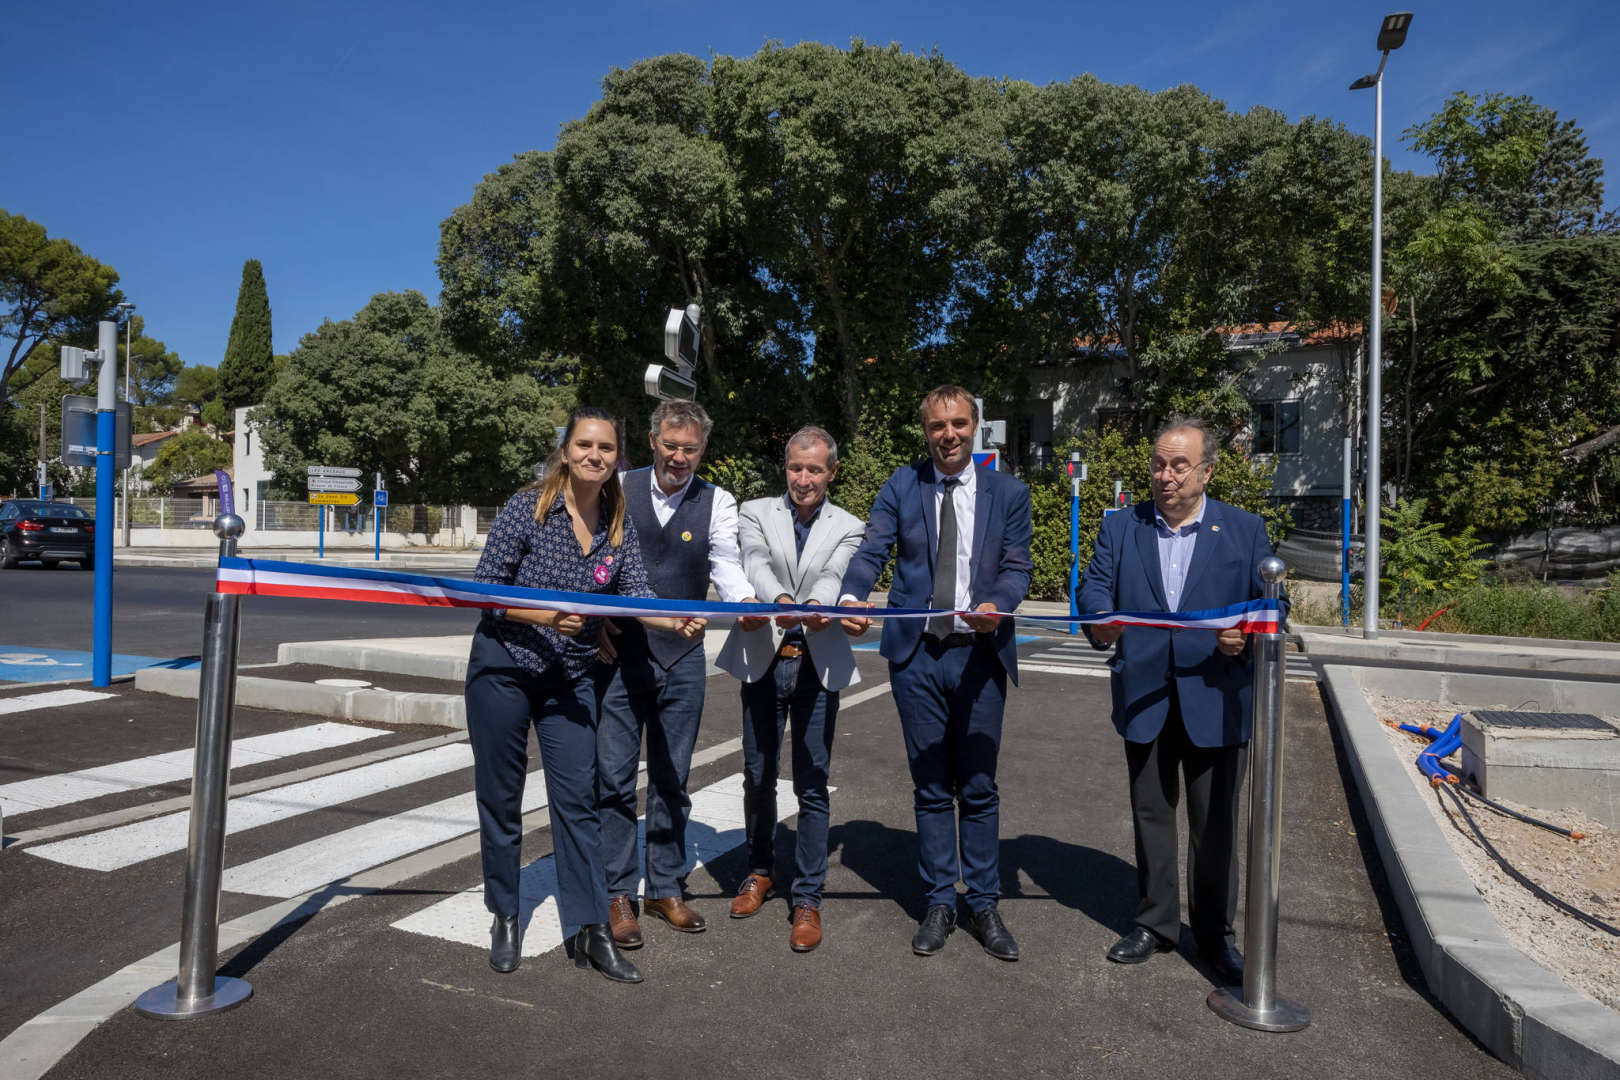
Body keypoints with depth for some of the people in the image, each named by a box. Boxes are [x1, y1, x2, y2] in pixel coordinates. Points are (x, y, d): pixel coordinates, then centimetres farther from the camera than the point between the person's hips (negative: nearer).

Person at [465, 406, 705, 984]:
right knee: (500, 798, 10)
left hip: (570, 680, 3)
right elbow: (485, 588, -12)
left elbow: (636, 593, -11)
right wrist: (546, 616, -26)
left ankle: (592, 932, 11)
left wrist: (675, 622, -30)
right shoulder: (527, 508, -12)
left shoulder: (620, 526, -1)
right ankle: (504, 918, 28)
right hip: (502, 670, -2)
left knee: (577, 800, 2)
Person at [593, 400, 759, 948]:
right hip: (618, 653, 0)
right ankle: (618, 894, 17)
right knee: (615, 777, 3)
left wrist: (746, 602, -34)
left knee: (671, 780, 11)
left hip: (683, 660, 1)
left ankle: (665, 889, 26)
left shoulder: (716, 503, -1)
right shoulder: (618, 490, 1)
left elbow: (726, 565, -13)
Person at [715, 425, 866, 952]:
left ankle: (807, 898, 15)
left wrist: (818, 605, -38)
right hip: (763, 660, 1)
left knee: (812, 786, 2)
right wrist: (780, 600, -36)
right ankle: (761, 871, 35)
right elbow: (756, 564, -14)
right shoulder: (756, 513, 5)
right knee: (758, 776, 13)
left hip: (818, 666, -1)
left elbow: (834, 575, -15)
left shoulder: (849, 528, 5)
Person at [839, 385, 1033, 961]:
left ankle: (984, 905, 23)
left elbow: (1017, 565, 0)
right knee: (931, 788, 11)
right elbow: (870, 551, -5)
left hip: (980, 654, 0)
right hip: (916, 654, 0)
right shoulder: (901, 487, 4)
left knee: (978, 788, 8)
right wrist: (852, 596, -26)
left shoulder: (1008, 492, 5)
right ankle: (940, 902, 25)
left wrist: (997, 604, -22)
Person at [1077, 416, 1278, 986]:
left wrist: (1247, 635, -19)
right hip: (1144, 699, 2)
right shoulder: (1120, 527, 6)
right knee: (1151, 815, 13)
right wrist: (1099, 620, -25)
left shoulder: (1245, 530, 2)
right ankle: (1155, 923, 29)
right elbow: (1094, 585, -3)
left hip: (1216, 699, -1)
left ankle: (1215, 934, 25)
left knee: (1215, 823, 7)